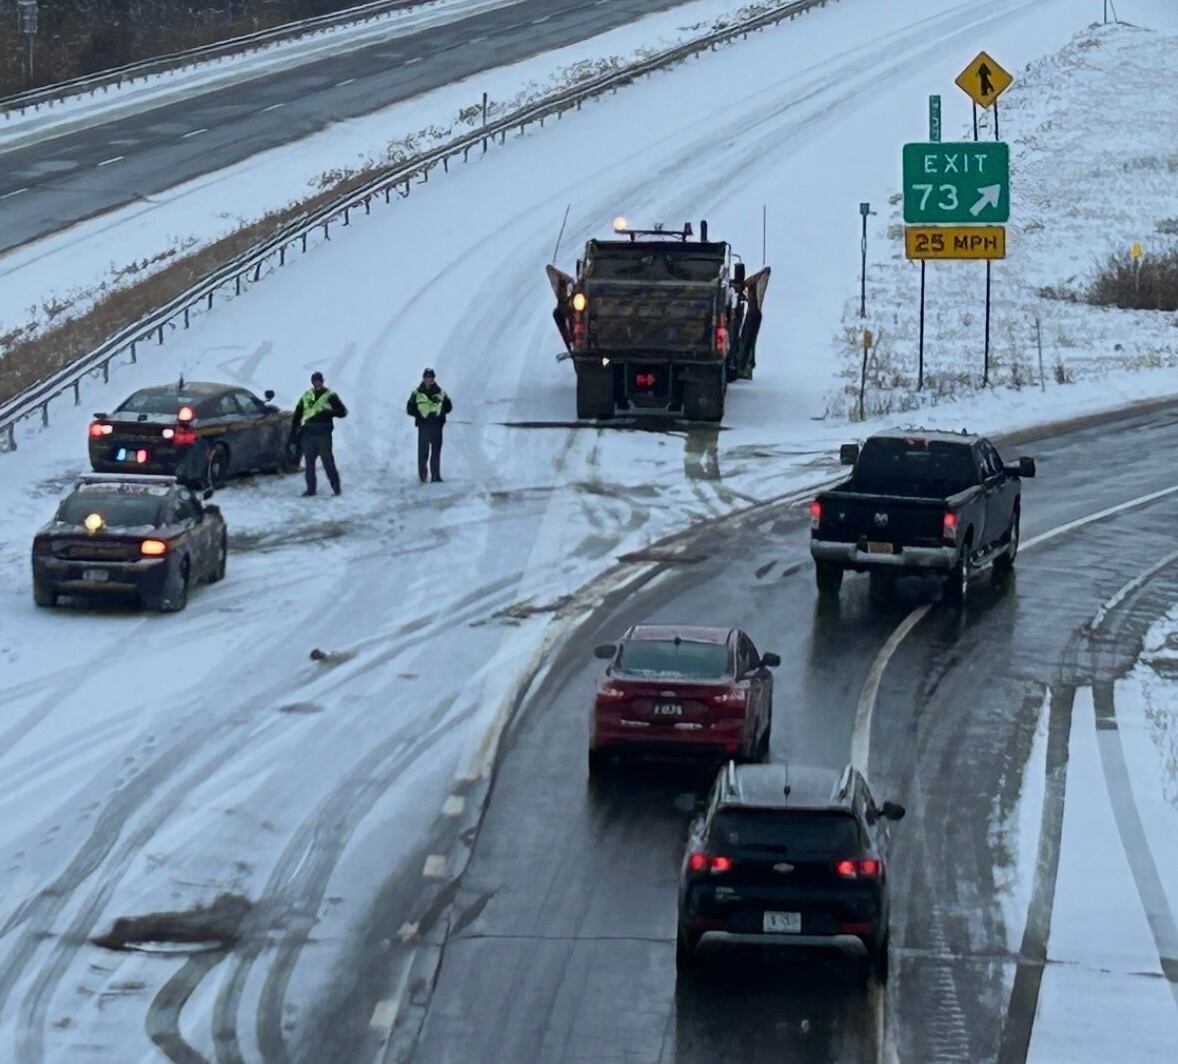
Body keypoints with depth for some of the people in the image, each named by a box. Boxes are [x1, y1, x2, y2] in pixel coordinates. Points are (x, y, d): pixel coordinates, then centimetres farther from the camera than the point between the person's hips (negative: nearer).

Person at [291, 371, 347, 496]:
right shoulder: (306, 396, 16)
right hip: (308, 433, 4)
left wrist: (328, 412, -16)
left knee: (327, 460, -7)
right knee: (309, 462, 4)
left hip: (323, 433, -4)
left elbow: (342, 412, 0)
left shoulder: (330, 396, 3)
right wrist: (294, 430, 13)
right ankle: (310, 488, 8)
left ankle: (336, 486, -1)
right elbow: (297, 414, 20)